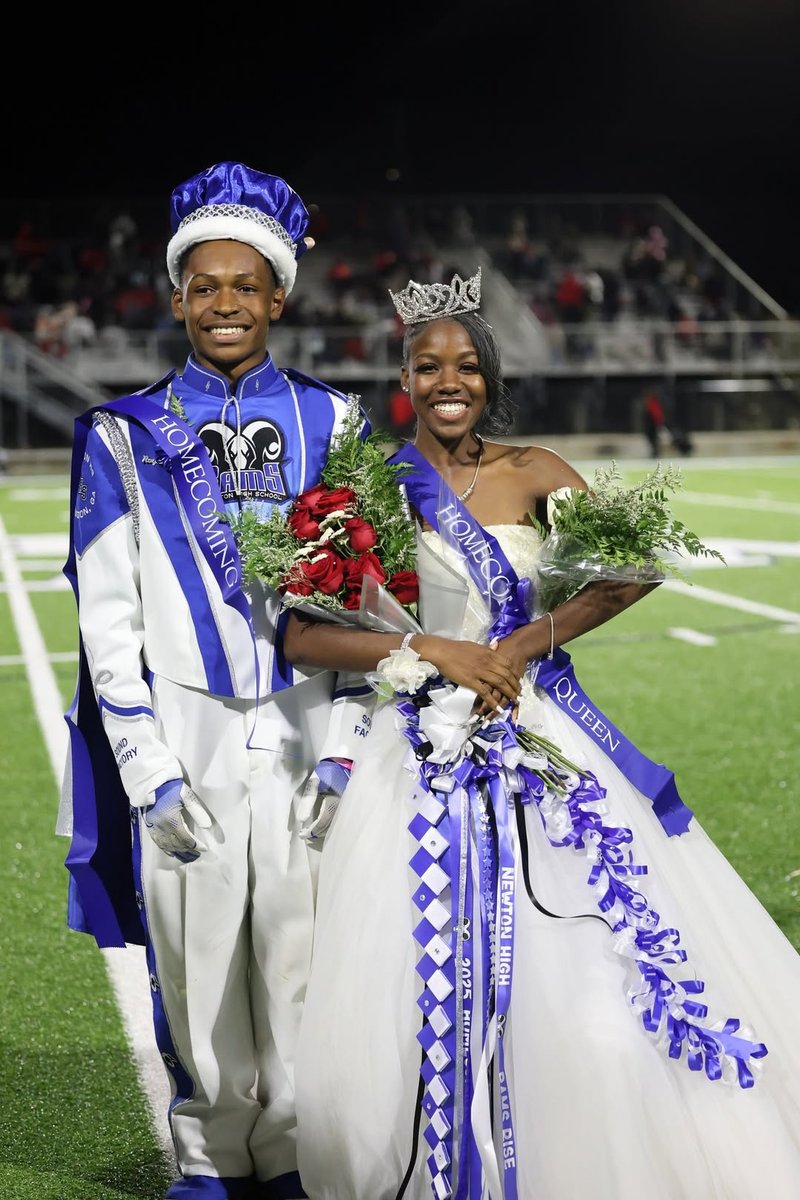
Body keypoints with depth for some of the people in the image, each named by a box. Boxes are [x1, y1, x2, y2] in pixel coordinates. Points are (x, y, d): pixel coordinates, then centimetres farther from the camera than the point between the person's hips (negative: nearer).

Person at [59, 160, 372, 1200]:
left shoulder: (332, 427, 6)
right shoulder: (125, 438, 3)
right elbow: (109, 620, 0)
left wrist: (341, 748, -5)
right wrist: (147, 770, -7)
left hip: (303, 730, 1)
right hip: (182, 735, 0)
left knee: (301, 956, 5)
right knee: (197, 960, 5)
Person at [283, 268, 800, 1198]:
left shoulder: (529, 473, 4)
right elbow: (302, 634, -5)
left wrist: (526, 644, -15)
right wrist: (432, 650, -13)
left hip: (543, 744, 1)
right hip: (427, 762, 0)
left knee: (594, 975, -5)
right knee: (432, 986, -1)